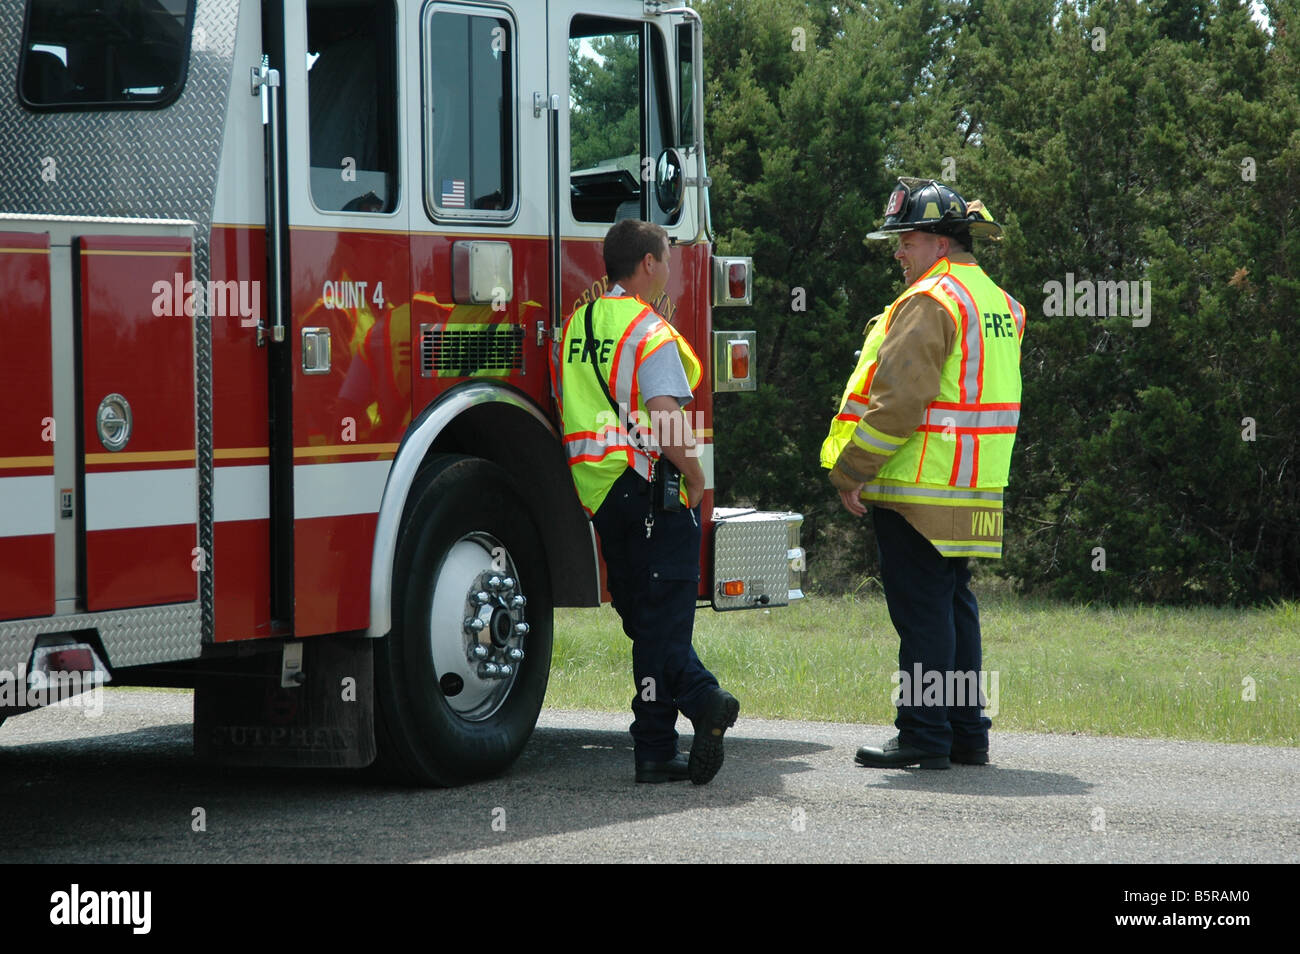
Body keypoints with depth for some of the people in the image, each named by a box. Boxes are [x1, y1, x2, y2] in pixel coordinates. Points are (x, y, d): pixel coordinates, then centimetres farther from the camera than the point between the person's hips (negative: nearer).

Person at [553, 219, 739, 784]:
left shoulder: (575, 327, 11)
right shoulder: (650, 333, -13)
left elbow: (567, 410, 17)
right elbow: (666, 424, -22)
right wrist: (695, 479, -9)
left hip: (598, 493, 7)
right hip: (653, 489, -7)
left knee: (645, 619, 11)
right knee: (662, 621, -3)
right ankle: (653, 748, -7)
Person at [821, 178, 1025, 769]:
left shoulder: (930, 302, -14)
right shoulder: (997, 302, 17)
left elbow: (900, 399, -20)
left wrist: (852, 470, -14)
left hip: (920, 486, -9)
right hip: (975, 492, 9)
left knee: (921, 610, -5)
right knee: (954, 605, 14)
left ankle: (925, 735, -4)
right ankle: (968, 733, 16)